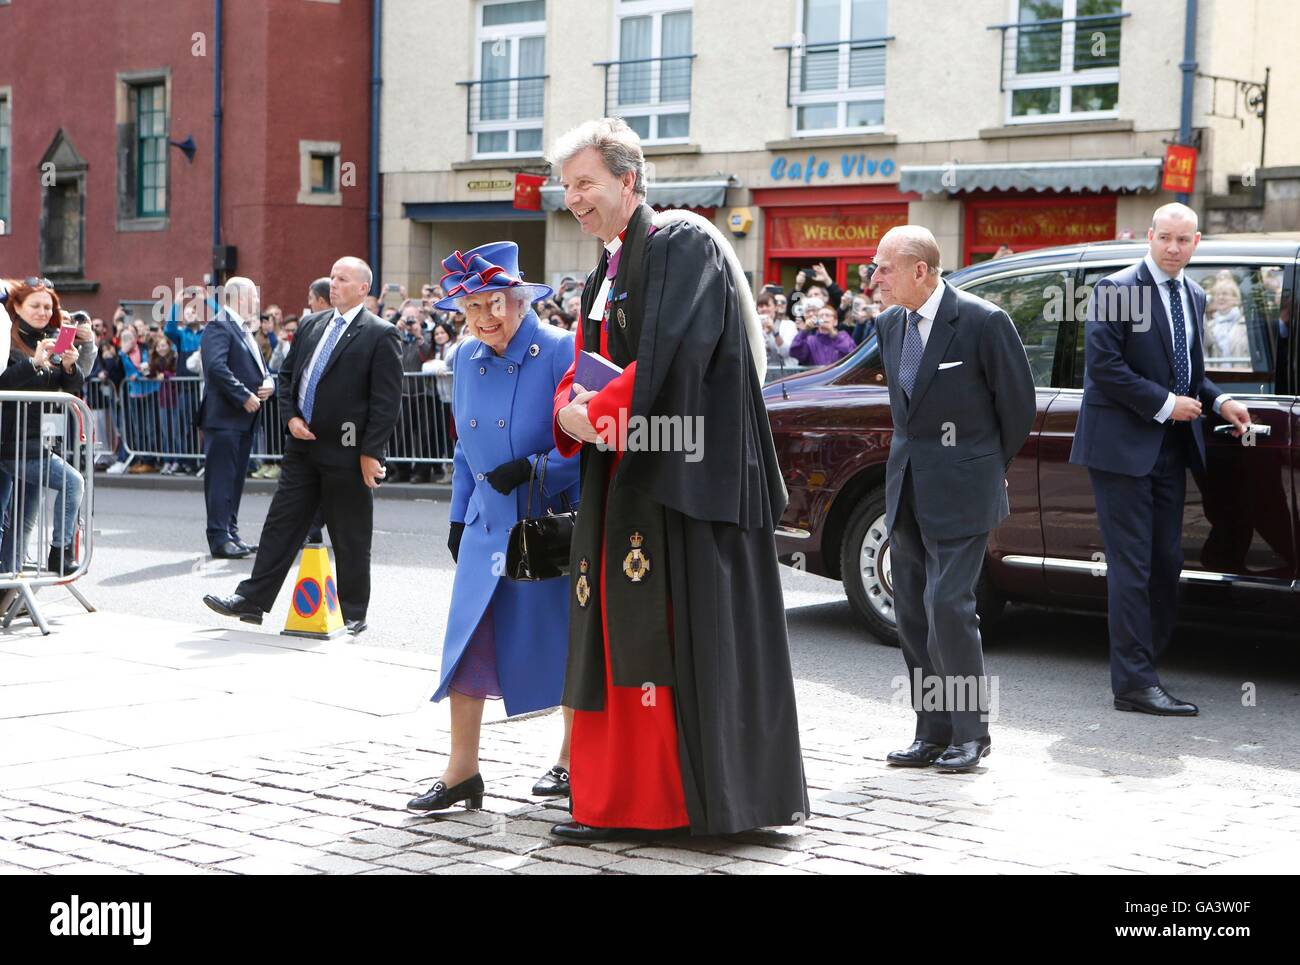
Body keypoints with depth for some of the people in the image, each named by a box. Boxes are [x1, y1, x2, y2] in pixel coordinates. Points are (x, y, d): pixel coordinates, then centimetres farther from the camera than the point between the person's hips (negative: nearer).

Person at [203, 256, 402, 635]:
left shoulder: (380, 334, -8)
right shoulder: (311, 325, 11)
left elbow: (386, 400, -12)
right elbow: (287, 374, 19)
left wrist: (371, 452, -15)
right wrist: (291, 417, 2)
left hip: (348, 451, -6)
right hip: (304, 445, 6)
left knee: (350, 539, 4)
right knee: (281, 524, 7)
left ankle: (352, 614, 14)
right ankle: (251, 600, 11)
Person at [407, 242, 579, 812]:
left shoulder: (560, 351, -13)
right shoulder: (468, 358, 7)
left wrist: (529, 469, -22)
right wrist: (457, 516, 16)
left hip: (551, 525, -5)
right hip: (487, 525, 5)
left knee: (563, 642, 6)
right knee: (467, 640, -1)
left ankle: (573, 759, 23)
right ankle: (461, 772, 6)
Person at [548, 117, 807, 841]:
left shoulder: (684, 244, -9)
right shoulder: (608, 271, 20)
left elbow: (669, 358, -20)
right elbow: (583, 366, 16)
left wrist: (601, 412, -12)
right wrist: (572, 411, -5)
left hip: (683, 476, -9)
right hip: (623, 480, 9)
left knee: (687, 637, -6)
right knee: (621, 637, 7)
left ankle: (703, 795, 1)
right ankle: (622, 801, 11)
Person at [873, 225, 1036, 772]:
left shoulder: (983, 322, -13)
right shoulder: (889, 323, 7)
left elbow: (1018, 404, -3)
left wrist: (988, 469, 8)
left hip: (961, 491, -7)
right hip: (906, 487, 7)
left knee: (948, 605, -12)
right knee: (912, 613, 8)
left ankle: (970, 733, 2)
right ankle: (932, 734, 17)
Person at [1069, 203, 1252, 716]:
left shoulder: (1193, 296, 14)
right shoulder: (1116, 289, -10)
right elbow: (1103, 365, -16)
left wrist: (1217, 401, 3)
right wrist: (1164, 403, -16)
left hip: (1171, 444, 8)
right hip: (1123, 443, -8)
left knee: (1166, 562, 11)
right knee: (1131, 565, -6)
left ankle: (1145, 662, 21)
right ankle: (1134, 683, -3)